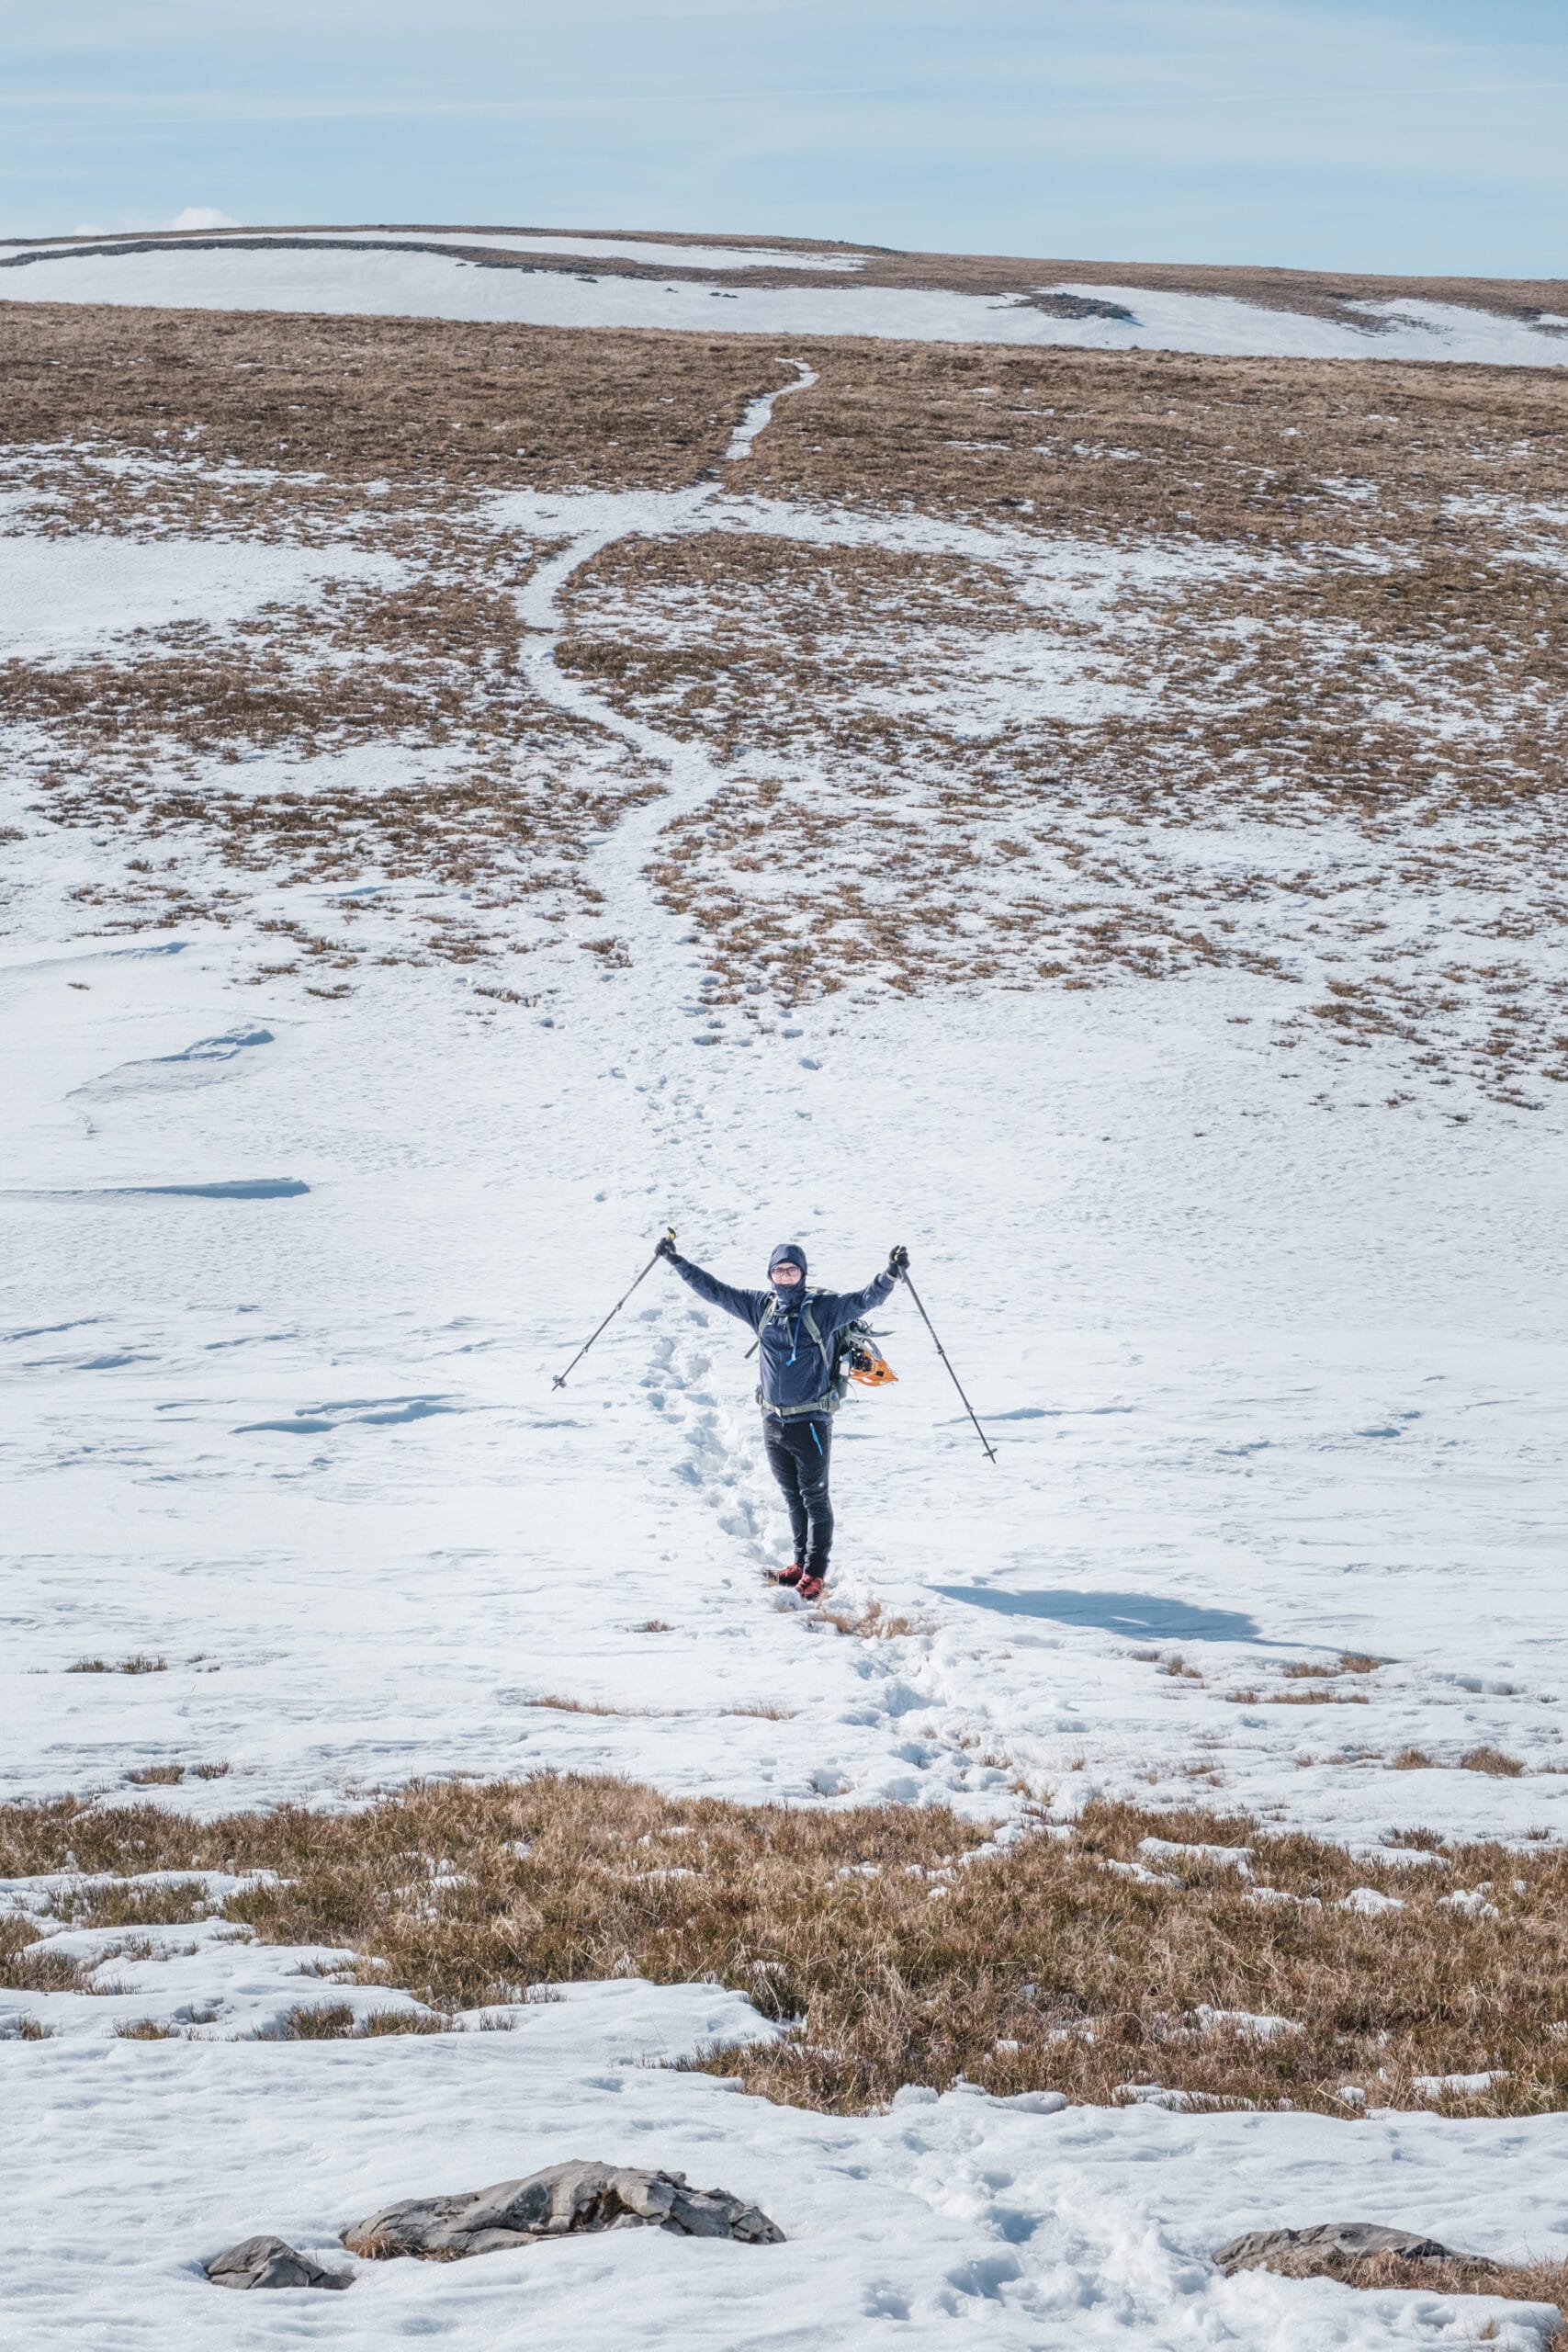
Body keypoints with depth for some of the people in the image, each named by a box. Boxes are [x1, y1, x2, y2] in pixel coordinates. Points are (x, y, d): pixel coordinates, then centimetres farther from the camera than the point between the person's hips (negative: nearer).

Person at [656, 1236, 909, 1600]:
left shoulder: (823, 1308, -8)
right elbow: (715, 1290, 11)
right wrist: (678, 1262, 9)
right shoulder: (760, 1307, 5)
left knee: (814, 1498, 3)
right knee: (792, 1498, 16)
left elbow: (864, 1299, -19)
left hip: (811, 1423, -5)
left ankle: (815, 1572, 9)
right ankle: (801, 1561, 27)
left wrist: (890, 1275, -36)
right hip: (773, 1421, 5)